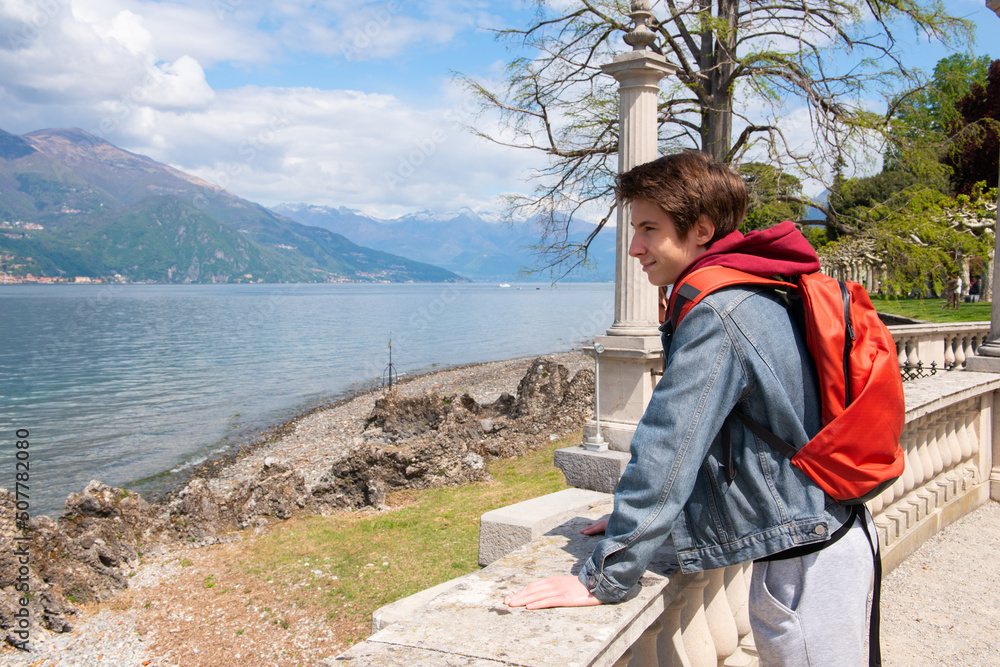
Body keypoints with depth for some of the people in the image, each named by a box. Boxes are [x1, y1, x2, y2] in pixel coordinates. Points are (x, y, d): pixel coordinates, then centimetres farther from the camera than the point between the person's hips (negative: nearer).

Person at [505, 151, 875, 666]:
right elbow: (691, 436, 15)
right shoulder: (759, 295, 9)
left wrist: (603, 580, -21)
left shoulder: (719, 313, -23)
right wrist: (638, 518, 15)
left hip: (803, 568, -10)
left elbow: (668, 446, -26)